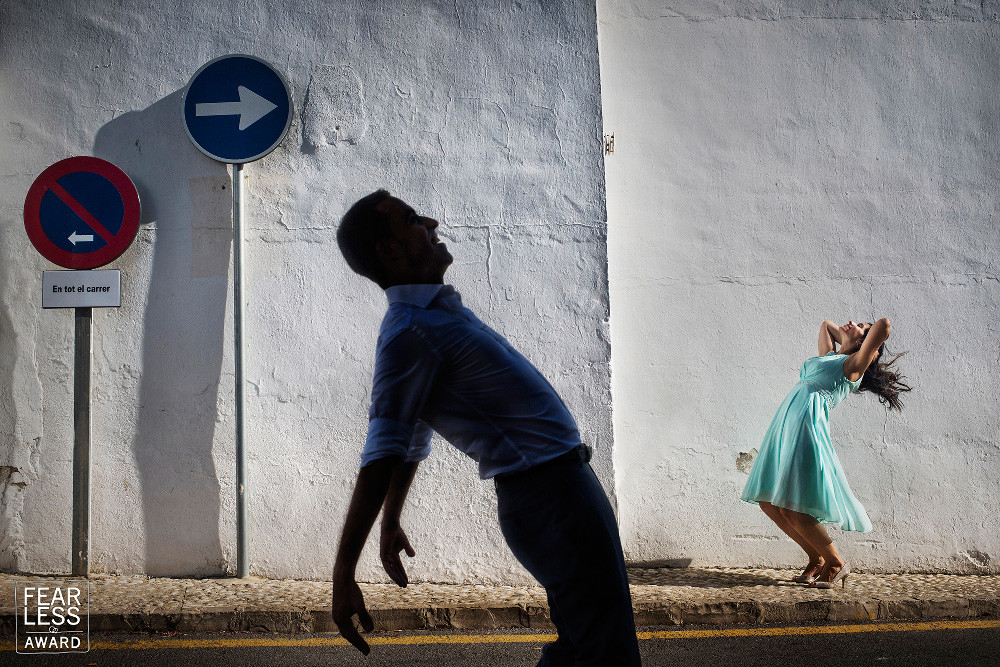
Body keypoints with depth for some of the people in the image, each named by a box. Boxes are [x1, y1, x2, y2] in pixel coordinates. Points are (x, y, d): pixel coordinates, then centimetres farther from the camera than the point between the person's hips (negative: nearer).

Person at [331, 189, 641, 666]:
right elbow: (381, 457, -23)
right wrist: (343, 576, -26)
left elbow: (411, 441, 23)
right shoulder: (409, 331, -16)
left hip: (565, 480, 10)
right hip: (550, 497, -10)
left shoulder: (442, 312, 16)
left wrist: (391, 523, 29)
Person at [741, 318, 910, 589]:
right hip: (785, 426, 9)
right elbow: (826, 324, 44)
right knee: (769, 503, 7)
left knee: (792, 508, -12)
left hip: (808, 424, -9)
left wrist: (867, 334, 10)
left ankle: (836, 564, 5)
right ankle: (817, 559, 19)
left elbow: (884, 324, -9)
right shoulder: (829, 356, 25)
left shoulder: (853, 365, 2)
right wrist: (845, 340, 30)